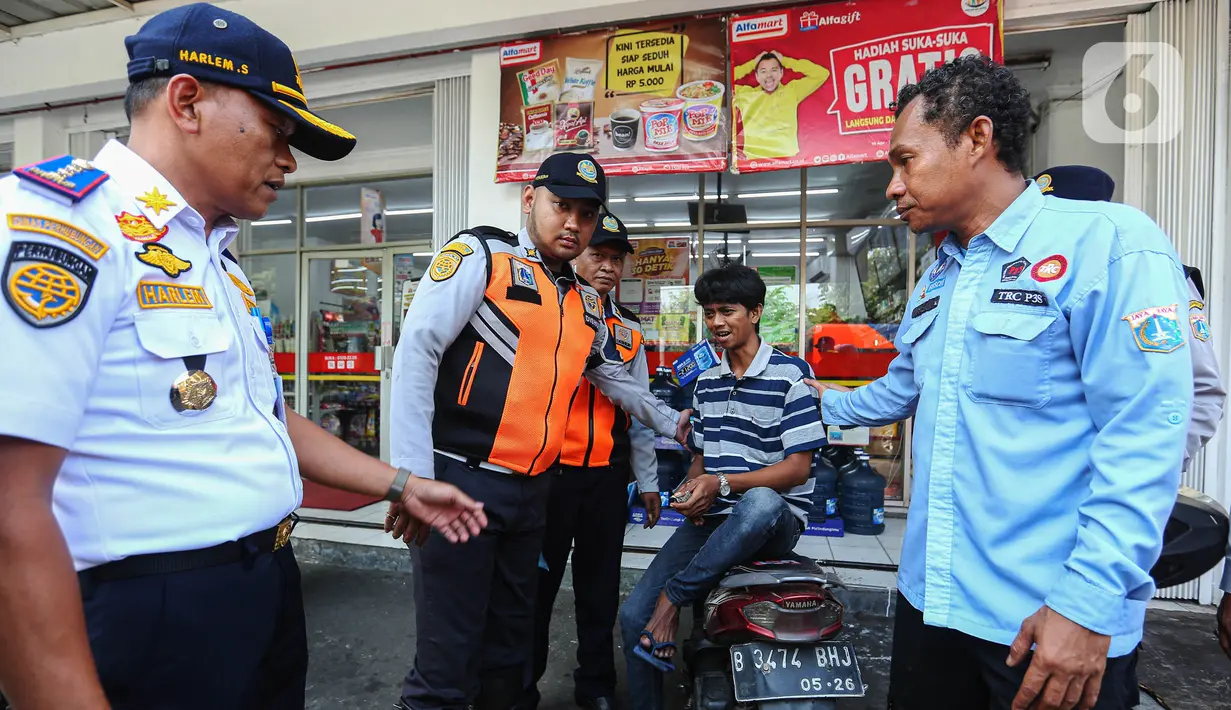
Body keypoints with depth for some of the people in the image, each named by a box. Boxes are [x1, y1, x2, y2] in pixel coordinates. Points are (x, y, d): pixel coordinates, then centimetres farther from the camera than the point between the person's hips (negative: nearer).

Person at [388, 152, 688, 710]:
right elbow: (415, 352, -14)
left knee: (508, 648, 19)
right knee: (448, 661, 0)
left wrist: (671, 423, 28)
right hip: (461, 482, -6)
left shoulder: (585, 304, 15)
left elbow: (614, 377, 29)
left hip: (531, 491, 7)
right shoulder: (481, 255, -6)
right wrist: (413, 475, -18)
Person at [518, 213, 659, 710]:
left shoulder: (628, 331, 11)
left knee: (601, 586, 15)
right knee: (537, 583, 8)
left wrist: (648, 480, 14)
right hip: (550, 471, -4)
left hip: (607, 477, 4)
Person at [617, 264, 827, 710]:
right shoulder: (706, 382, 14)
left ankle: (673, 595, -23)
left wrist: (722, 483, -20)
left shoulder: (789, 374, -5)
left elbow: (798, 468, -10)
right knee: (633, 614, -12)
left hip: (774, 519, -5)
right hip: (712, 520, 5)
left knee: (758, 503, -42)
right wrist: (691, 489, -2)